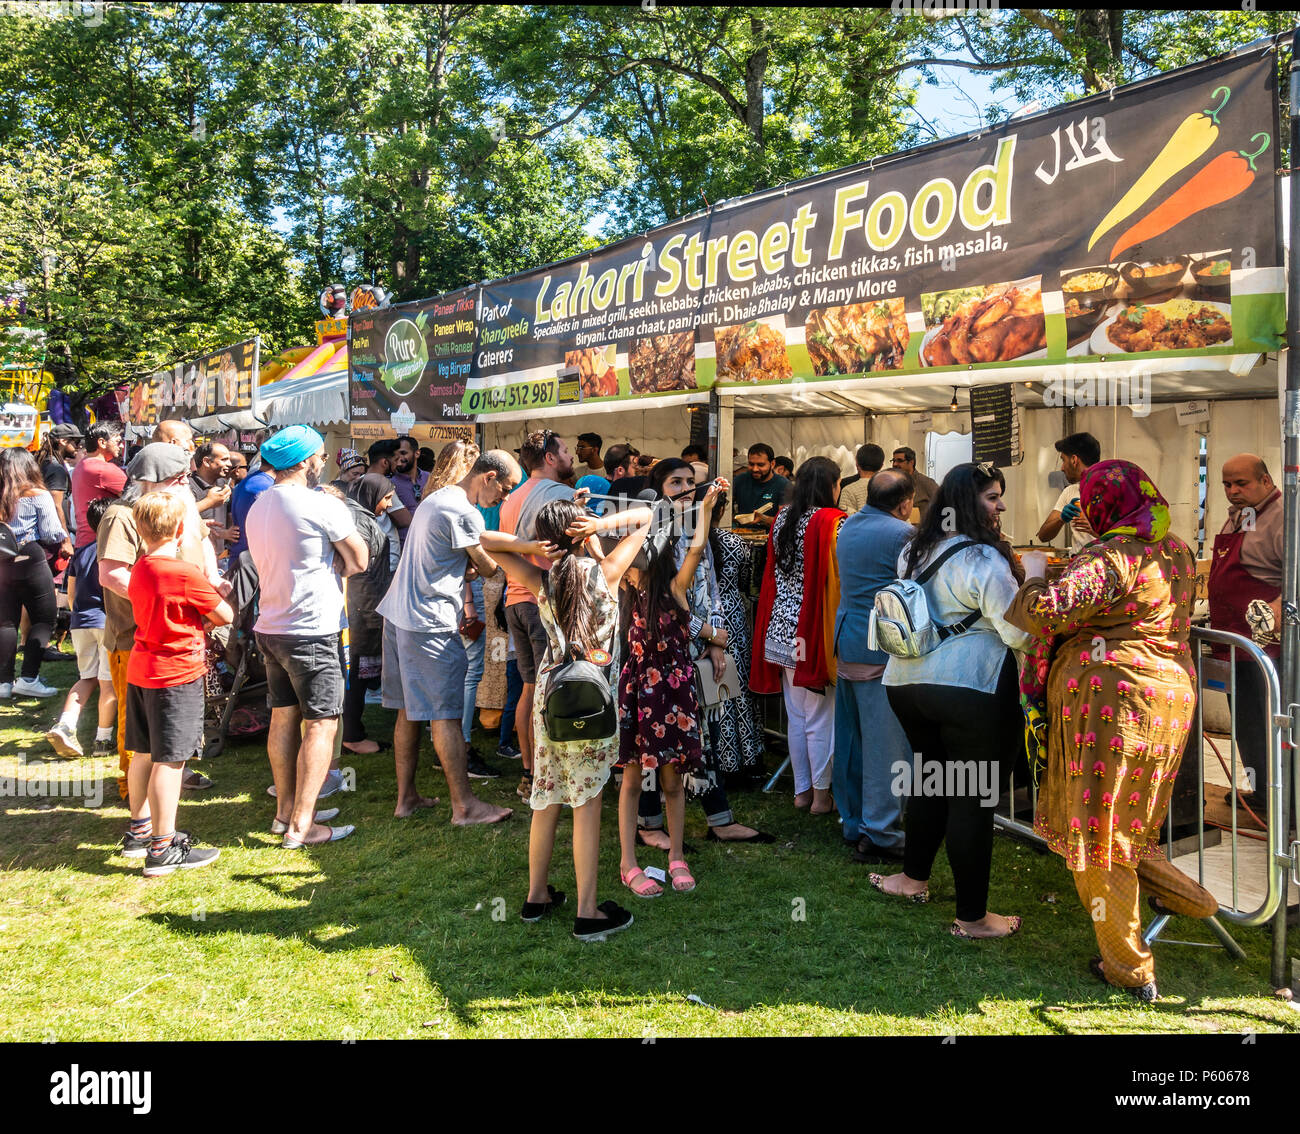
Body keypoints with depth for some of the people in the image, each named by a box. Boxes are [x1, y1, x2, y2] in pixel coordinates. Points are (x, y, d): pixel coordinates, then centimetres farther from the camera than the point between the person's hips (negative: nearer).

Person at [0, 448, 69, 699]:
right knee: (44, 619, 5)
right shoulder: (38, 496, -9)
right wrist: (63, 536, 12)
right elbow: (52, 536, -9)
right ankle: (28, 678, -3)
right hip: (31, 563, -4)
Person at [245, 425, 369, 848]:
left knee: (283, 718, 15)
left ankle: (286, 810, 24)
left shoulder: (257, 507, 10)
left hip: (270, 628, 8)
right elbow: (359, 562, -6)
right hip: (311, 633, -8)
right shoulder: (324, 506, -15)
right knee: (321, 725, -3)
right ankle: (301, 825, -3)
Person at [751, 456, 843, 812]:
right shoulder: (832, 522, -14)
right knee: (820, 718, 5)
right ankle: (821, 795, 15)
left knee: (796, 715, 16)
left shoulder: (782, 519, 6)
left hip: (782, 628, 6)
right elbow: (839, 578, -14)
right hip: (815, 632, -6)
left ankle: (801, 790, 25)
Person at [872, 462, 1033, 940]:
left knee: (930, 779, 24)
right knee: (973, 798, 2)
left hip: (906, 682, 8)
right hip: (972, 690, -8)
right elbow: (1020, 632, -15)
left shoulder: (916, 551, 12)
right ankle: (972, 917, 12)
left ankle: (914, 877, 37)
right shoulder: (983, 559, -14)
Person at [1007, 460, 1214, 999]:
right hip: (1170, 693, 8)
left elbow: (1048, 612, -27)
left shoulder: (1113, 556, -15)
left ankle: (1129, 968, 12)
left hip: (1112, 696, -8)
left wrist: (1035, 575, -4)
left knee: (1096, 829, 3)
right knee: (1125, 822, 24)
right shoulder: (1177, 551, 11)